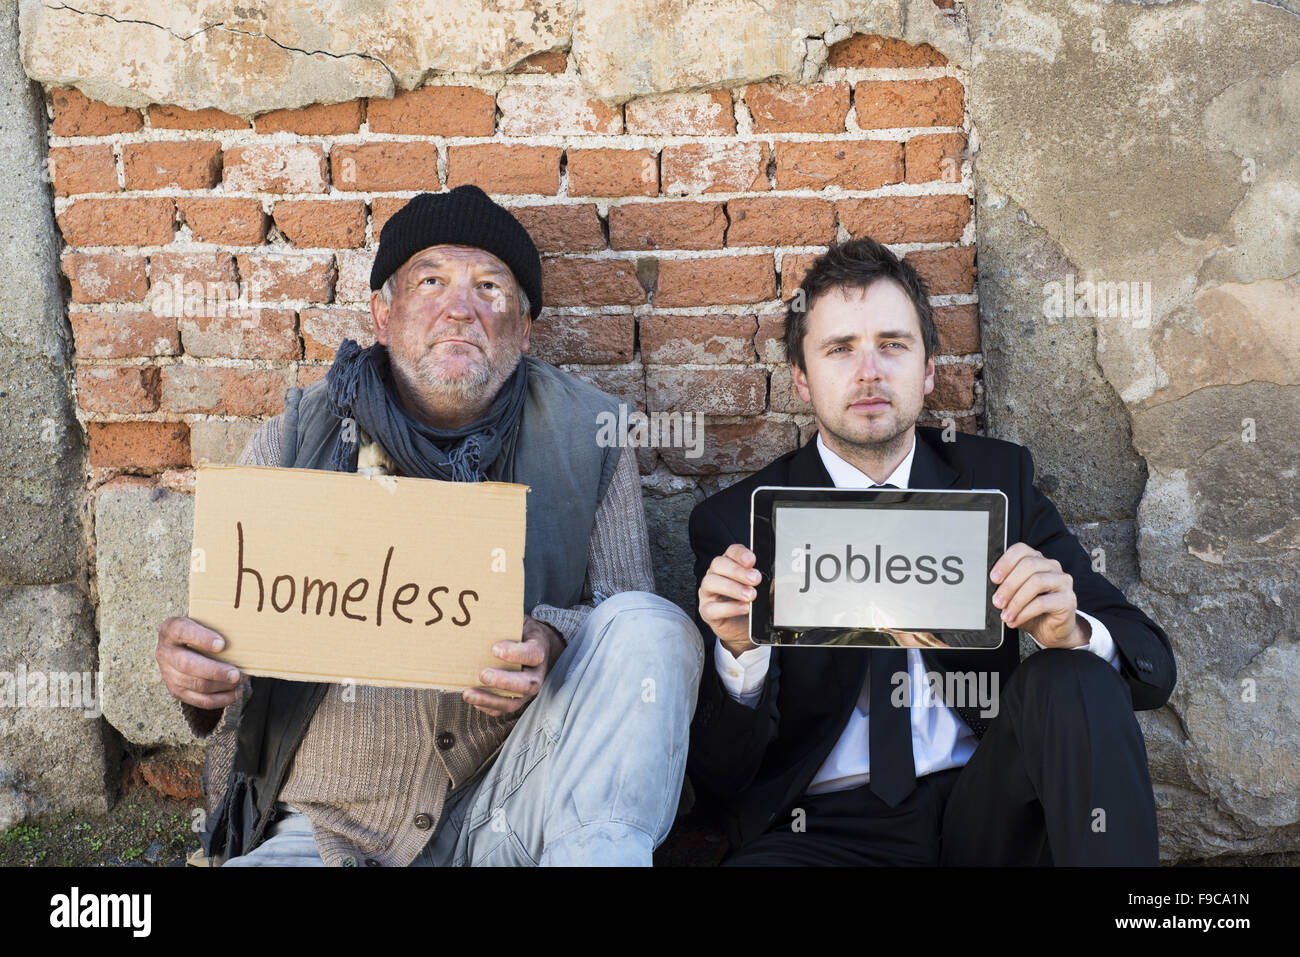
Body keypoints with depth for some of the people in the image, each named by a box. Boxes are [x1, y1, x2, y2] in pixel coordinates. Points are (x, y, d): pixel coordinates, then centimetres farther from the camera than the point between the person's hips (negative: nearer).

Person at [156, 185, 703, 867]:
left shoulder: (586, 435, 0)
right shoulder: (294, 440, 2)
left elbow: (632, 635, -1)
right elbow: (227, 622, 6)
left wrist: (550, 644, -24)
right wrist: (191, 667, -19)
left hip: (508, 811, 0)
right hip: (327, 829, 1)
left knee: (654, 627, -22)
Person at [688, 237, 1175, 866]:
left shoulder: (997, 479, 7)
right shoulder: (734, 524, -1)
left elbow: (1152, 663, 5)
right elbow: (716, 778, -2)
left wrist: (1071, 632, -19)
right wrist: (741, 651, -23)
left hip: (986, 811, 5)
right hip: (825, 830, -4)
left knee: (1074, 681, -24)